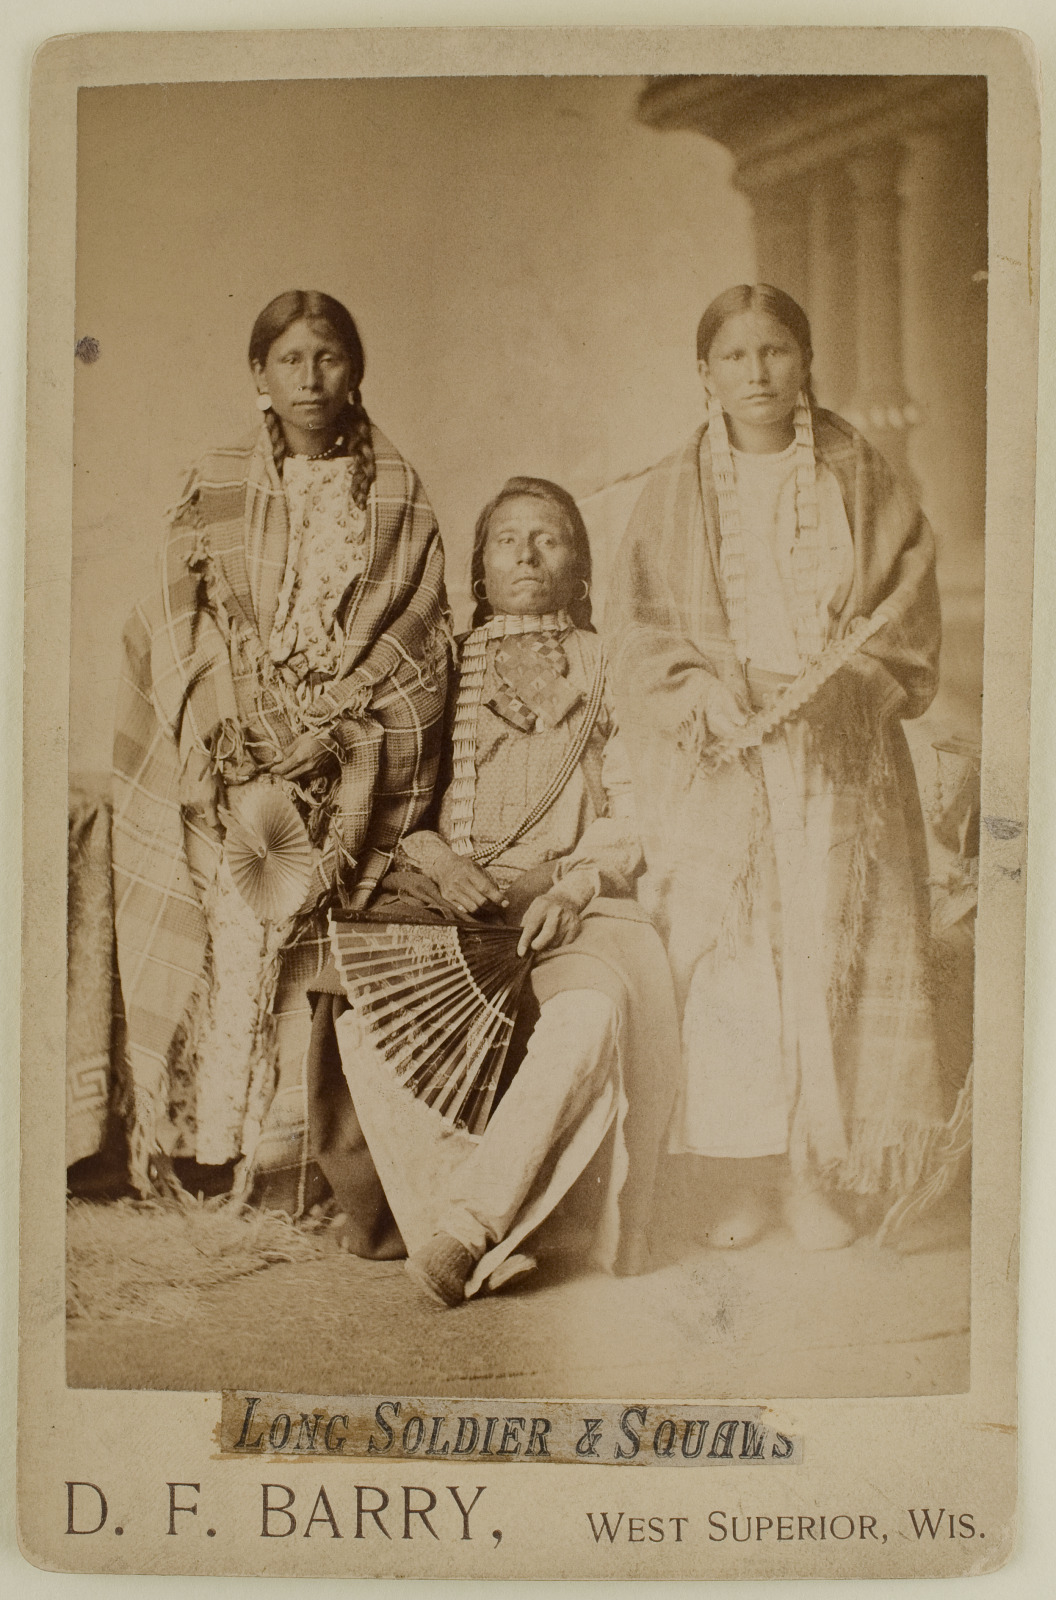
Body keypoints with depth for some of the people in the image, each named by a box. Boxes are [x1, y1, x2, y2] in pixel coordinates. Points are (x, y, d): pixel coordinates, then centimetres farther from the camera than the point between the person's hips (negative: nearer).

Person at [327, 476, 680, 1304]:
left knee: (595, 1008, -35)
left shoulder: (605, 672, 16)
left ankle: (468, 1222, -33)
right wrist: (435, 858, -7)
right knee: (364, 1009, -29)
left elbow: (632, 821, 8)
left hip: (572, 911, -1)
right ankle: (487, 1244, -30)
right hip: (444, 909, 2)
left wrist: (571, 887, -11)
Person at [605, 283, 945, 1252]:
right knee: (725, 965, -5)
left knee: (833, 957, -2)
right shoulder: (673, 495, 9)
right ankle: (741, 1180, 7)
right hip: (719, 764, 0)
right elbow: (643, 636, 3)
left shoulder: (862, 485, 8)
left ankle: (822, 1179, 11)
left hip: (841, 764, 0)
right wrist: (708, 699, -14)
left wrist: (833, 686, -13)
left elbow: (907, 615, 4)